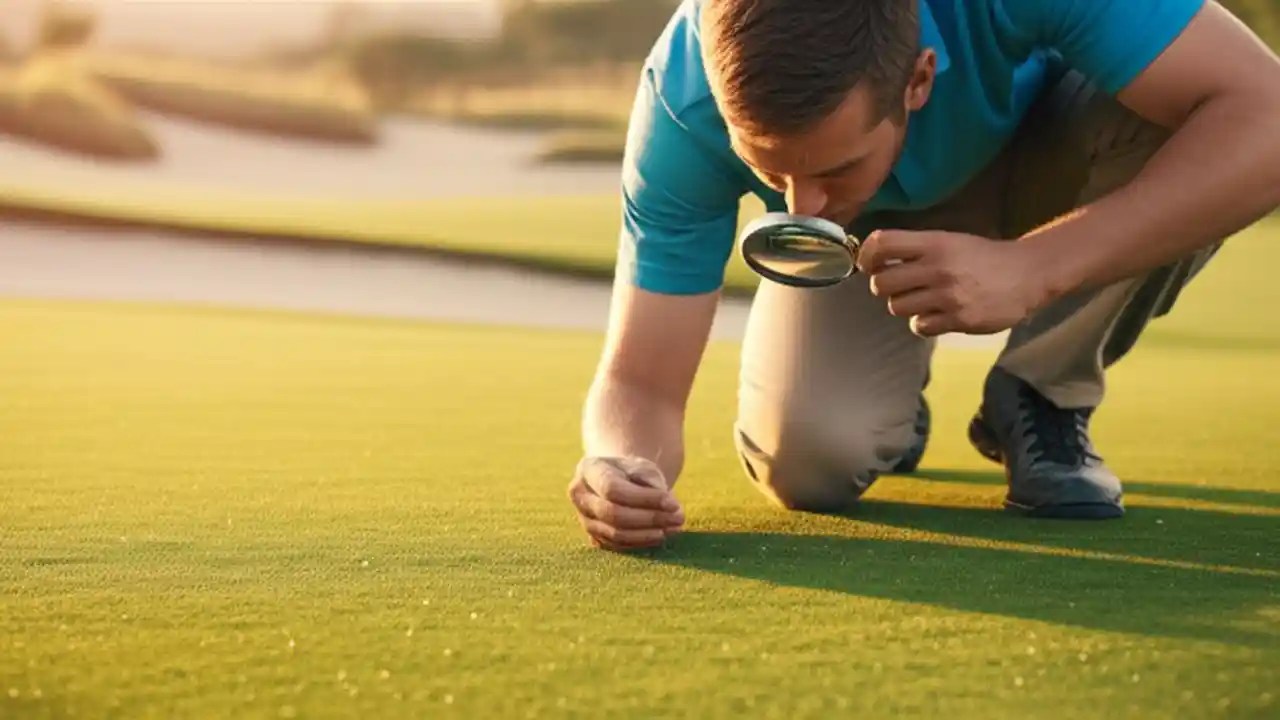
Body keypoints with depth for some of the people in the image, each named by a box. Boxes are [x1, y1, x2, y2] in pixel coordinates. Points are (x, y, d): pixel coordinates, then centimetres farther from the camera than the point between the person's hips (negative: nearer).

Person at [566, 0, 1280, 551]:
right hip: (868, 231, 1)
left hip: (1042, 157, 0)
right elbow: (641, 379, -29)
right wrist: (620, 465, -52)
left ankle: (1042, 400, -10)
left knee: (1164, 109, -34)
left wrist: (1032, 269, -52)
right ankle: (891, 404, 12)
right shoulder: (685, 99, -35)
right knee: (807, 461, -26)